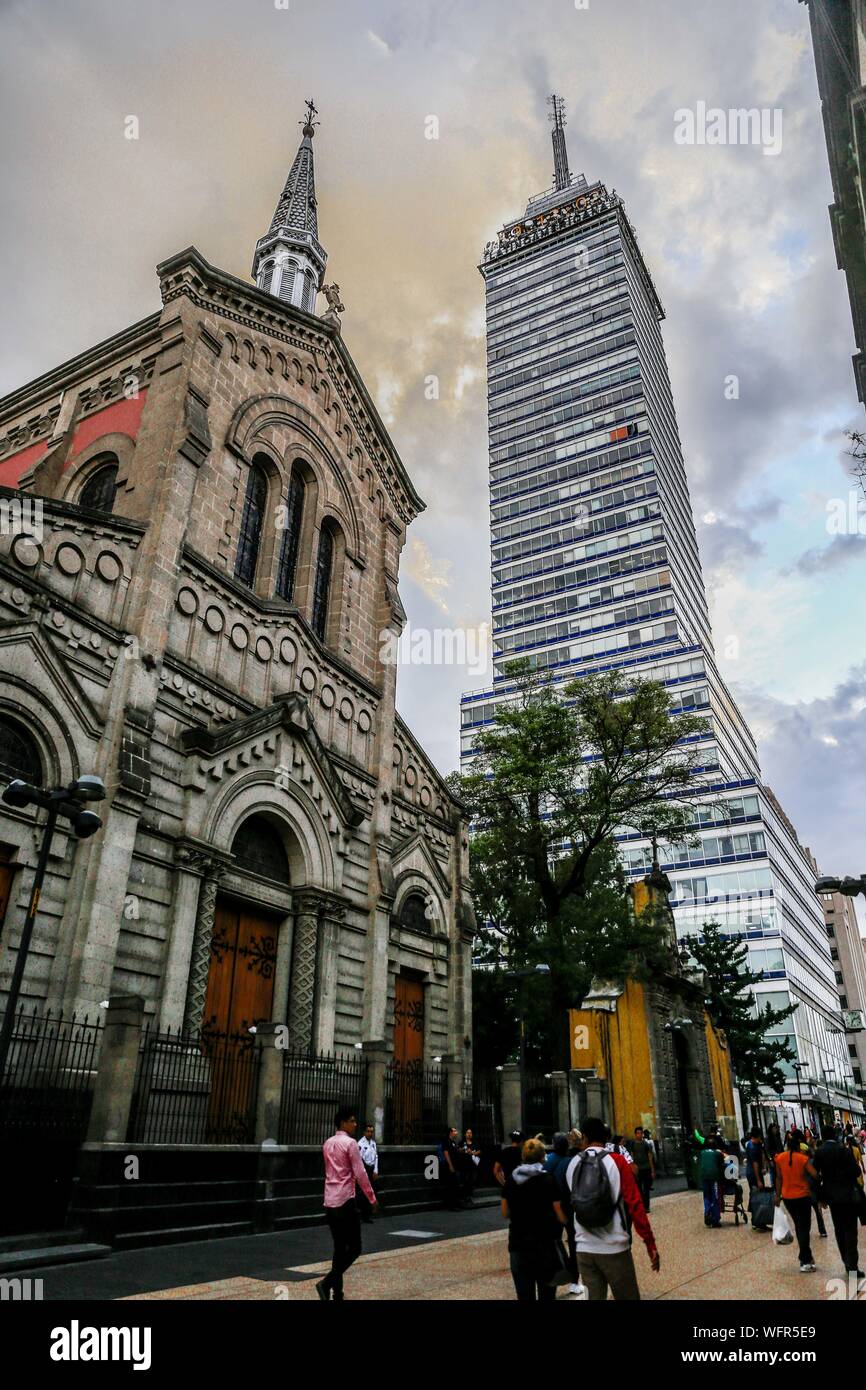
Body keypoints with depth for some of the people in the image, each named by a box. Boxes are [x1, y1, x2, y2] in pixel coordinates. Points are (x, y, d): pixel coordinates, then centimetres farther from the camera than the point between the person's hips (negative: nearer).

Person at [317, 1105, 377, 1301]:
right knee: (354, 1248, 0)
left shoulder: (327, 1144, 12)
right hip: (345, 1201, -8)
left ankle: (337, 1294, 14)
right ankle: (327, 1282, -12)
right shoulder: (350, 1143, -12)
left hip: (329, 1202, 8)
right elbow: (360, 1174, -12)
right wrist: (372, 1198, -3)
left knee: (339, 1248, 14)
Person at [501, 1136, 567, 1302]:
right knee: (546, 1294, 11)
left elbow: (505, 1214, 8)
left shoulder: (511, 1180, 0)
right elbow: (561, 1217, -9)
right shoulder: (549, 1180, -10)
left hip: (518, 1244, 3)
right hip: (545, 1244, -3)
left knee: (524, 1295, 10)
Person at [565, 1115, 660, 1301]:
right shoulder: (617, 1161, -7)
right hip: (614, 1248, -3)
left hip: (584, 1249, 3)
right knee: (628, 1298, 10)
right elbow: (634, 1204, -10)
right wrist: (650, 1243, -6)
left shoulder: (573, 1164, 4)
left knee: (594, 1297, 13)